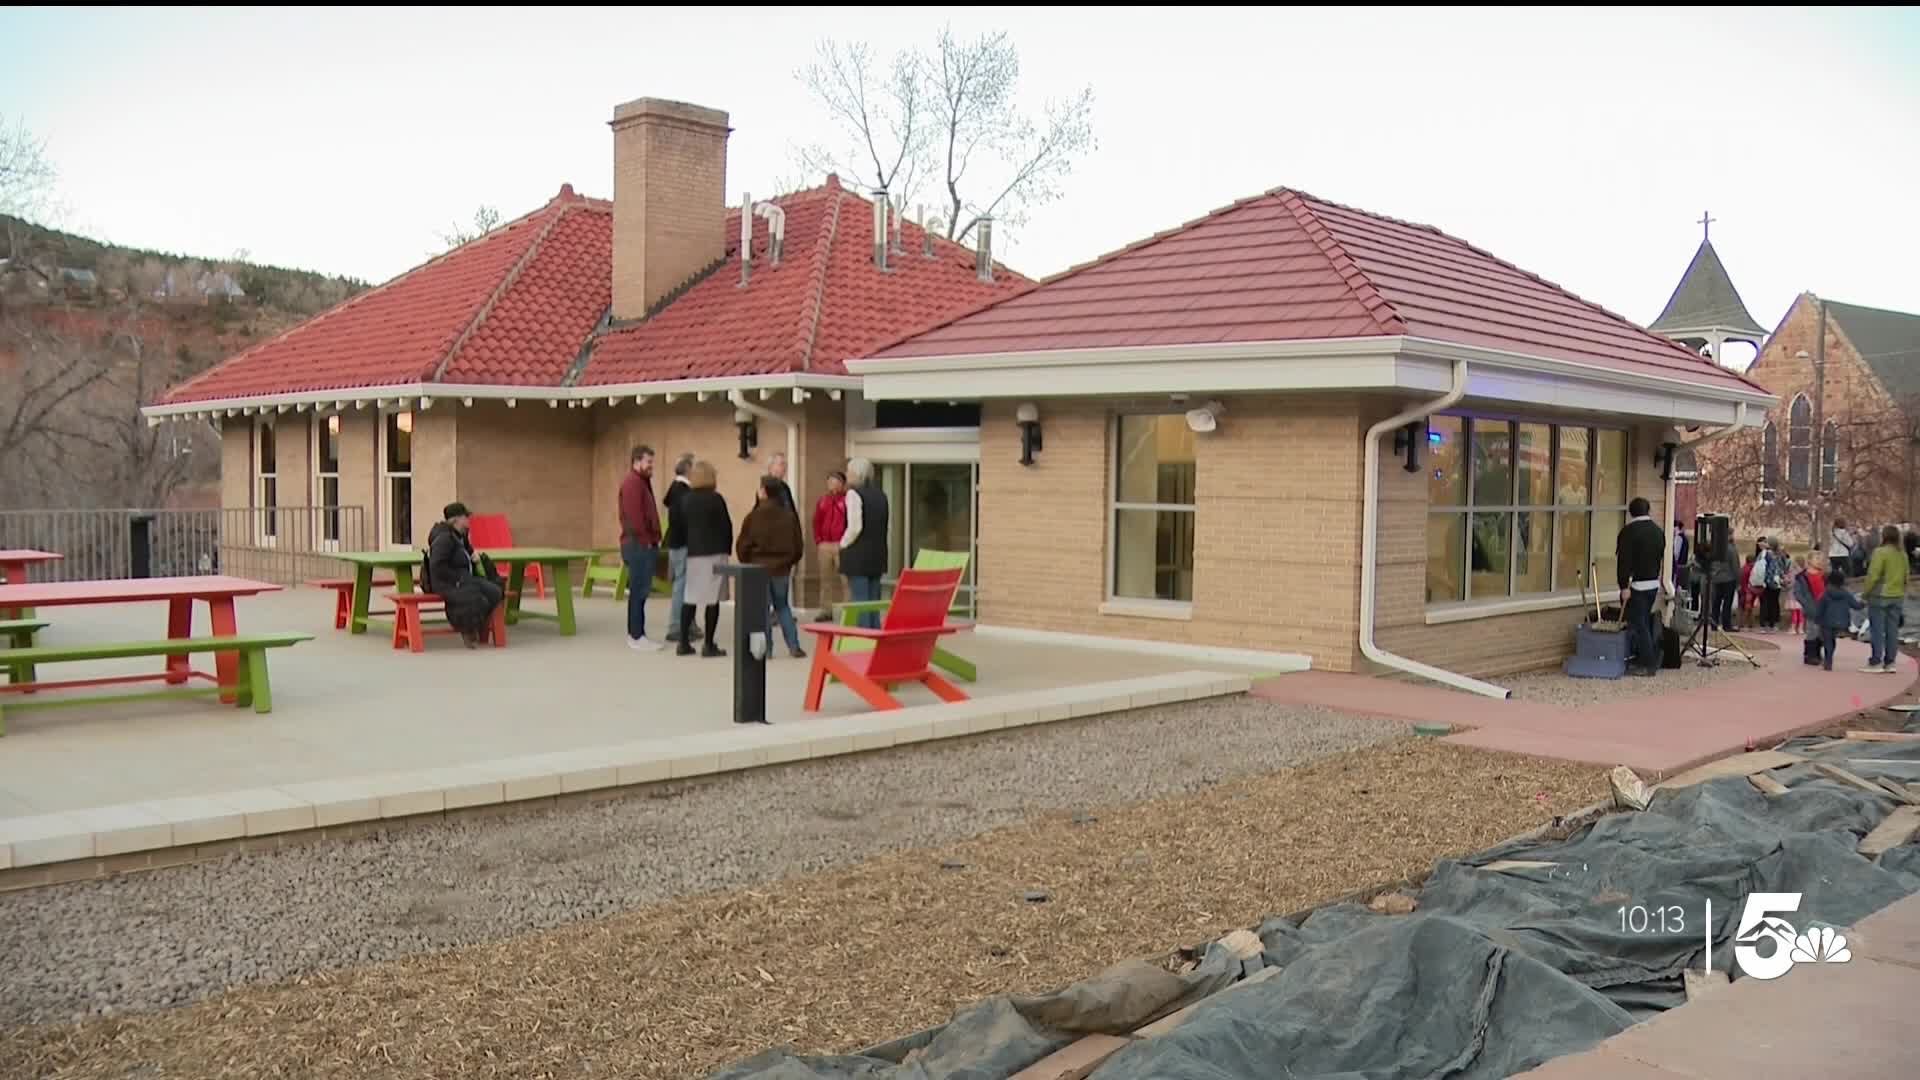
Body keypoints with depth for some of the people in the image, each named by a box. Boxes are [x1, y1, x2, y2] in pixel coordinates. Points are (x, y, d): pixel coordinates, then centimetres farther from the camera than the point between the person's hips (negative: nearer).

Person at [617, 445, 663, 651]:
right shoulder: (633, 482, -12)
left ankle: (634, 634, 17)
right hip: (639, 544, -10)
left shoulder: (642, 482, 20)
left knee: (640, 591, 12)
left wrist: (653, 540, 13)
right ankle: (637, 637, -6)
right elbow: (635, 516, -20)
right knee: (639, 591, -8)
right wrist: (646, 540, -16)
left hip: (644, 545, 10)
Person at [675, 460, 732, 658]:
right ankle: (709, 645, -2)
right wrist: (727, 549, 5)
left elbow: (678, 522, 10)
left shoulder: (685, 499, 5)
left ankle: (684, 643, 13)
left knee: (690, 597, 12)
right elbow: (726, 526, -7)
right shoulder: (715, 498, -10)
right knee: (712, 598, -2)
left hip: (693, 552, 5)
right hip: (714, 552, -5)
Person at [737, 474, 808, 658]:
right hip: (781, 567, 3)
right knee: (782, 606, 17)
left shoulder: (753, 516, -13)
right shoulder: (789, 516, -5)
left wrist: (747, 563, 9)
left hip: (759, 567, -3)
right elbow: (798, 545, 1)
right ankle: (794, 646, 8)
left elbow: (742, 545, -8)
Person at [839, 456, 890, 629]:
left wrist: (843, 544, -3)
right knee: (874, 600, 12)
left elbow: (855, 527, -18)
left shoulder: (854, 493, -11)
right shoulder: (880, 494, 10)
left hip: (857, 555, -7)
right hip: (878, 554, 7)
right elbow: (884, 526, 13)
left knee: (860, 600, -4)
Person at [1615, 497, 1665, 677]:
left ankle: (1648, 665, -4)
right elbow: (1661, 558, 18)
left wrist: (1624, 586, -19)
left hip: (1636, 586, -8)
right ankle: (1650, 660, 20)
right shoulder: (1658, 531, 11)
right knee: (1645, 623, 16)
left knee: (1638, 624, -4)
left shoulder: (1629, 532, -14)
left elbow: (1624, 561, -19)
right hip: (1653, 584, 8)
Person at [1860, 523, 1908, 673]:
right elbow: (1906, 576, 14)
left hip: (1880, 595, -6)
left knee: (1877, 629, -1)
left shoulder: (1881, 552, -14)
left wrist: (1865, 592, -6)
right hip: (1897, 596, 6)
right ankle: (1889, 662, 12)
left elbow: (1873, 575, -16)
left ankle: (1876, 662, -1)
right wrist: (1902, 592, 22)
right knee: (1892, 630, 9)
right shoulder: (1903, 554, 8)